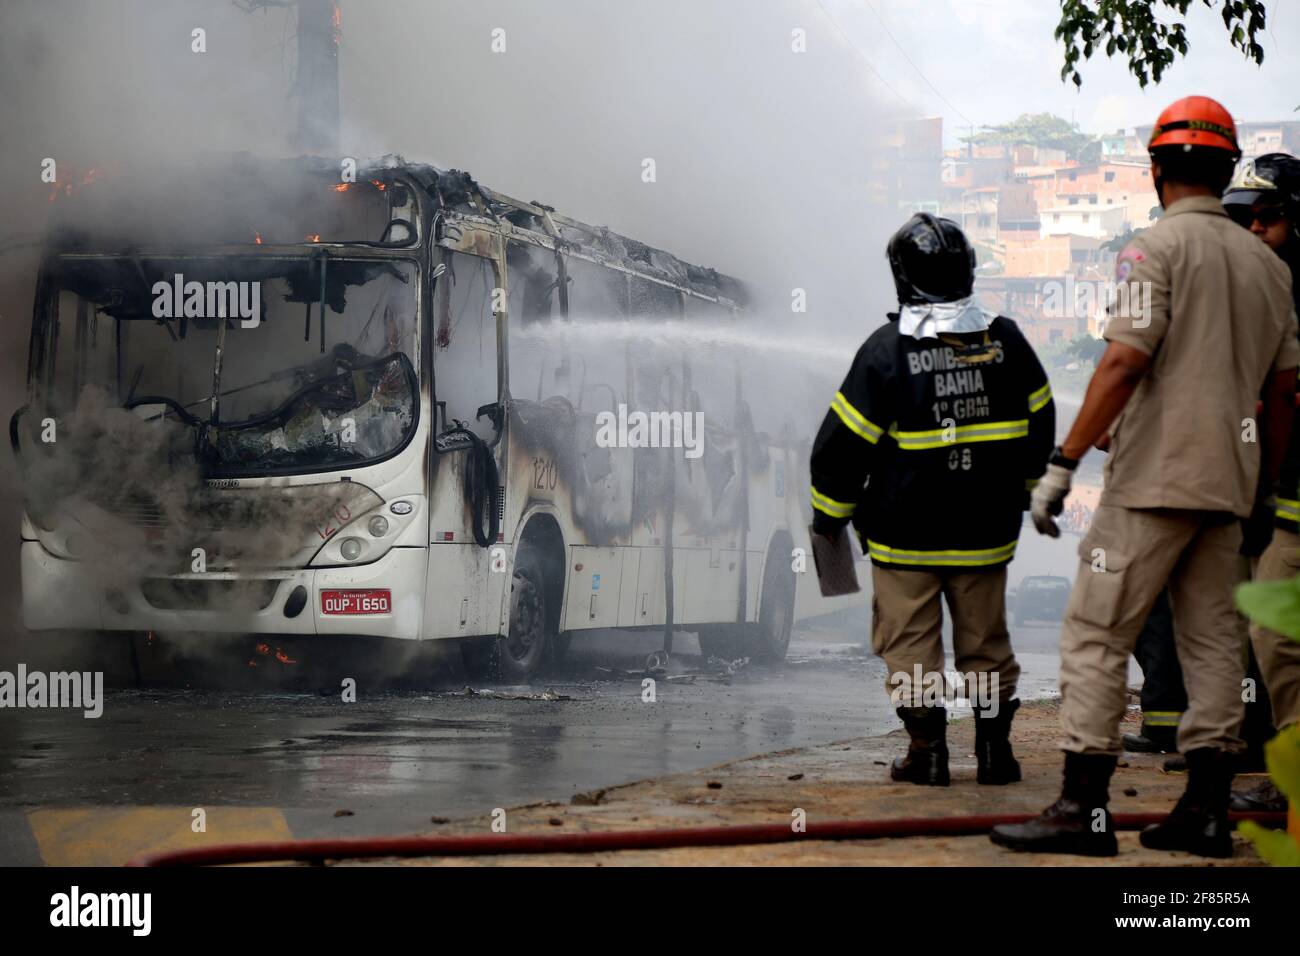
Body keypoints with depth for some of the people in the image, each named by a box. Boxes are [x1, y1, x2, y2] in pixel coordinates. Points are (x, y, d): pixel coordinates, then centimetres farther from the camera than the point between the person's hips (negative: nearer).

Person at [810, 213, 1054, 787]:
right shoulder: (1005, 341, 0)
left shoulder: (887, 349, -12)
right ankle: (995, 747, 14)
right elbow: (1040, 423, 12)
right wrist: (1021, 491, 27)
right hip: (987, 527, 4)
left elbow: (844, 440, -9)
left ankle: (927, 750, 3)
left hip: (905, 530, -4)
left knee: (909, 641, 5)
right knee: (986, 639, 13)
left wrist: (829, 514, 4)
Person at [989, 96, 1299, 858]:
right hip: (1228, 481, 7)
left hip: (1156, 478, -7)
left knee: (1096, 635, -4)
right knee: (1213, 640, 10)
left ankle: (1084, 808, -7)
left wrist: (1063, 462, -15)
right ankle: (1208, 809, 9)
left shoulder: (1159, 247, -8)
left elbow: (1125, 362, -17)